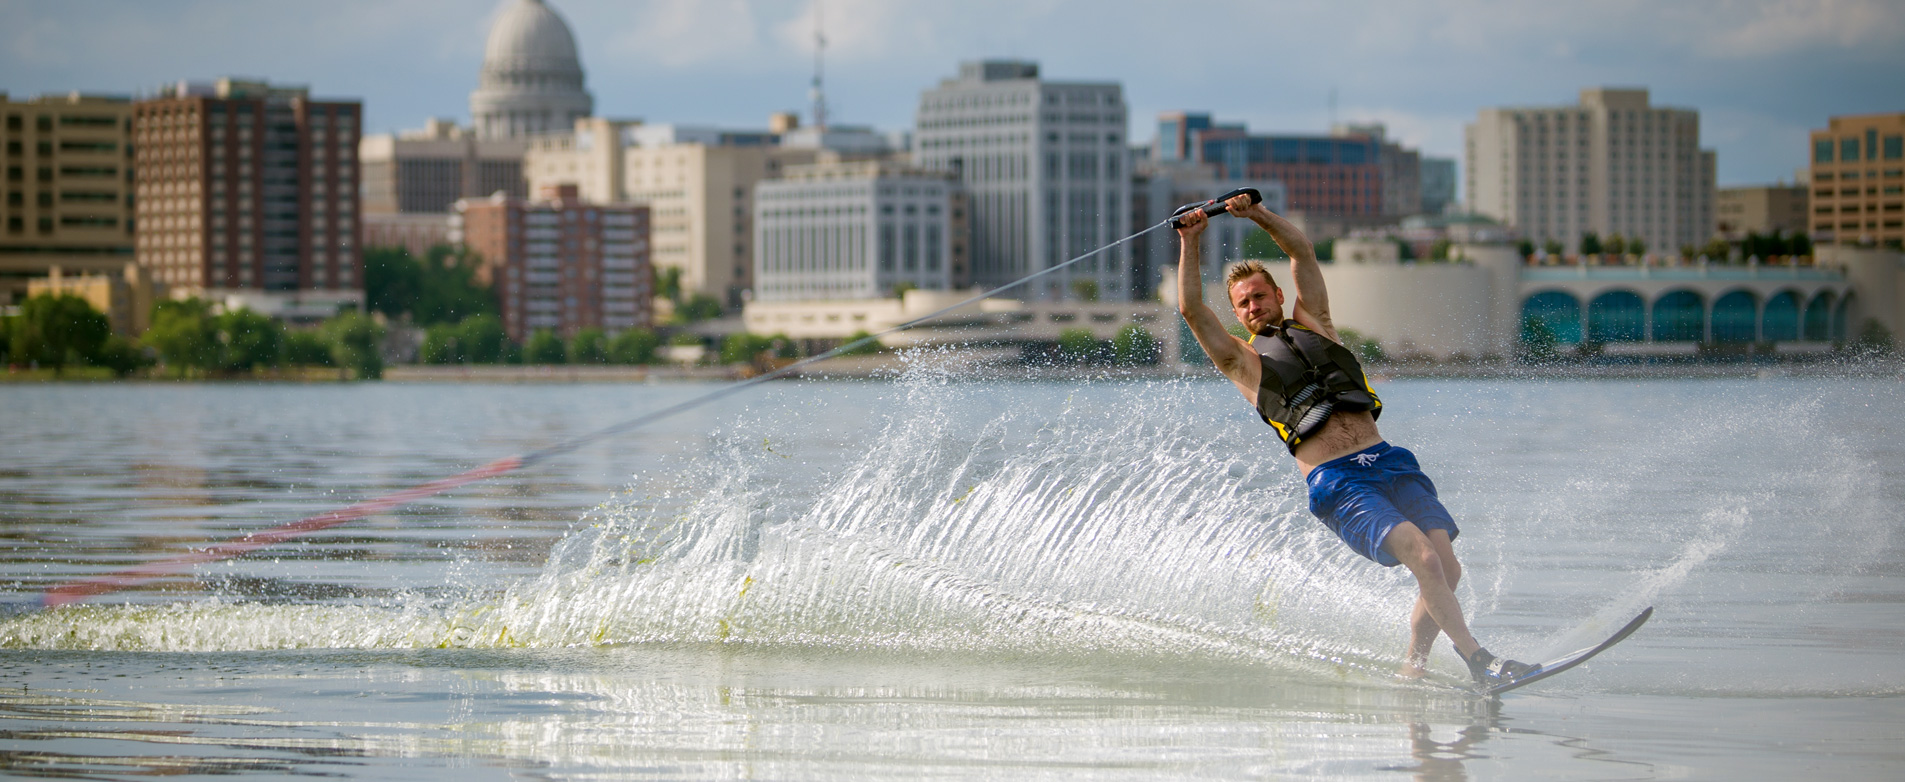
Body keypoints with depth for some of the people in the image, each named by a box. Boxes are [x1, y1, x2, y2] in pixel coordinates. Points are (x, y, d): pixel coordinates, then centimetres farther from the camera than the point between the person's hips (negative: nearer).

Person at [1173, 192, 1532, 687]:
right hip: (1336, 483, -4)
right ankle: (1479, 662, -22)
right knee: (1424, 558, -23)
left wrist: (1257, 215, 5)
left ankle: (1411, 673, 4)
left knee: (1446, 570, -12)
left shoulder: (1312, 324, 23)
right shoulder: (1243, 361, 13)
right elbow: (1191, 310, 1)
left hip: (1388, 461, 4)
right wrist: (1190, 245, -4)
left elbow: (1302, 252, 15)